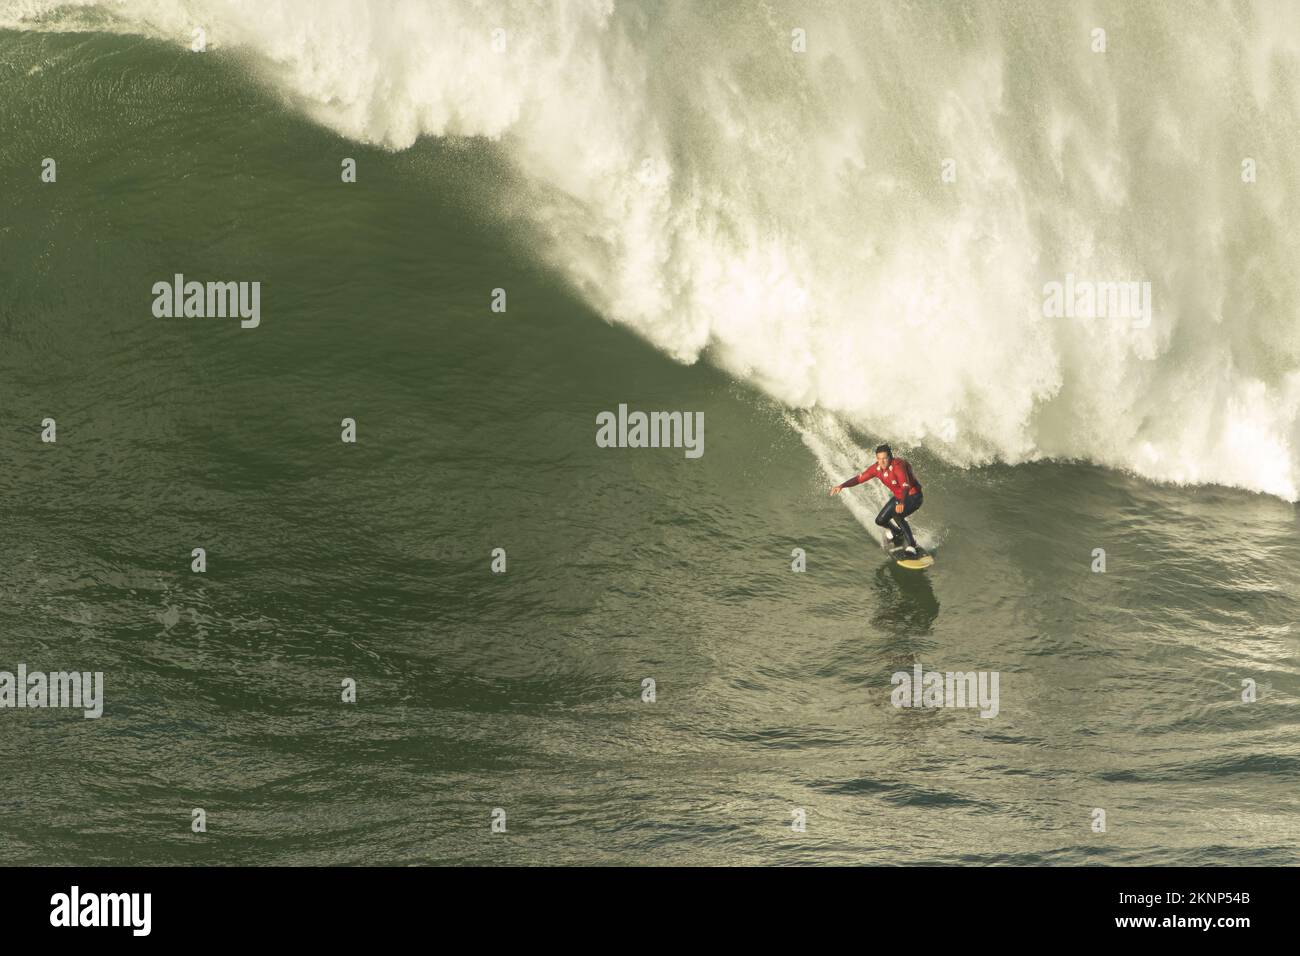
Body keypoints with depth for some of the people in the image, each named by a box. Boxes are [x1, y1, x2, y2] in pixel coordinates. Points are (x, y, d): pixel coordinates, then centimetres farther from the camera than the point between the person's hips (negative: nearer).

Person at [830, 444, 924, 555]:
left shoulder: (898, 466, -33)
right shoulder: (876, 468, -11)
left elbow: (906, 485, -46)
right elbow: (859, 478, -6)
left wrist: (901, 503, -63)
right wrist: (842, 485, -22)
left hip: (913, 496, -8)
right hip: (898, 497, 8)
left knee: (897, 515, -32)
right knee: (880, 521, 4)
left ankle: (912, 545, -20)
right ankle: (897, 532, 37)